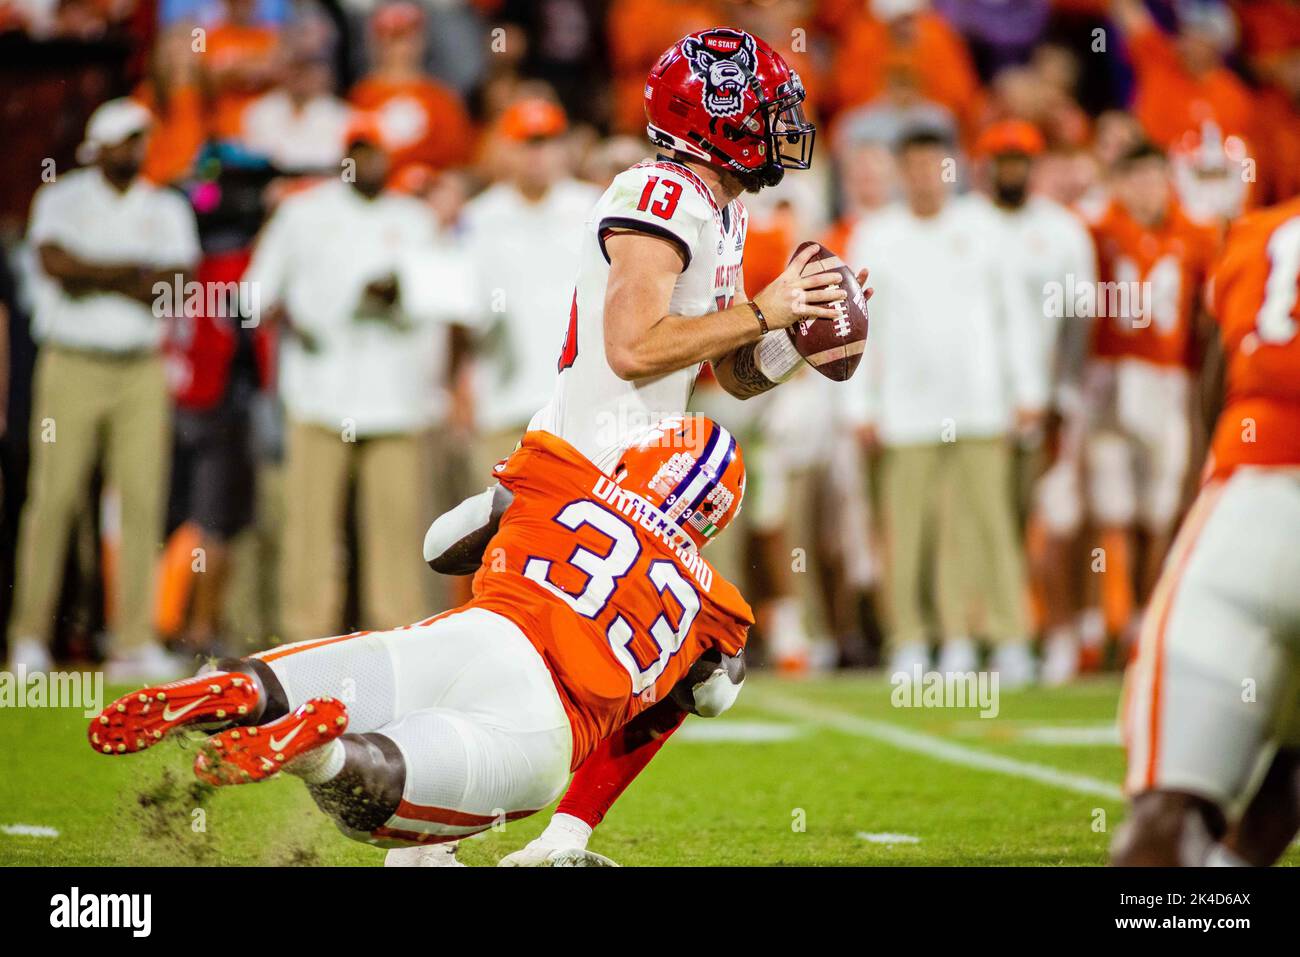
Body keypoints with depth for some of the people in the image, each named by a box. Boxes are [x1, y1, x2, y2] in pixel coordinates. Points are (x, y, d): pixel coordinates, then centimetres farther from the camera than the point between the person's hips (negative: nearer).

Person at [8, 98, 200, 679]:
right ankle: (29, 637, -1)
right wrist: (133, 271, -11)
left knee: (143, 500, -3)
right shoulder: (62, 199, 4)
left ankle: (135, 641, -1)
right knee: (54, 496, -5)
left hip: (143, 368, 3)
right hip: (72, 365, -3)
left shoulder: (166, 210, 12)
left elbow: (176, 284, -2)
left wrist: (91, 275, -9)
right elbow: (54, 261, -15)